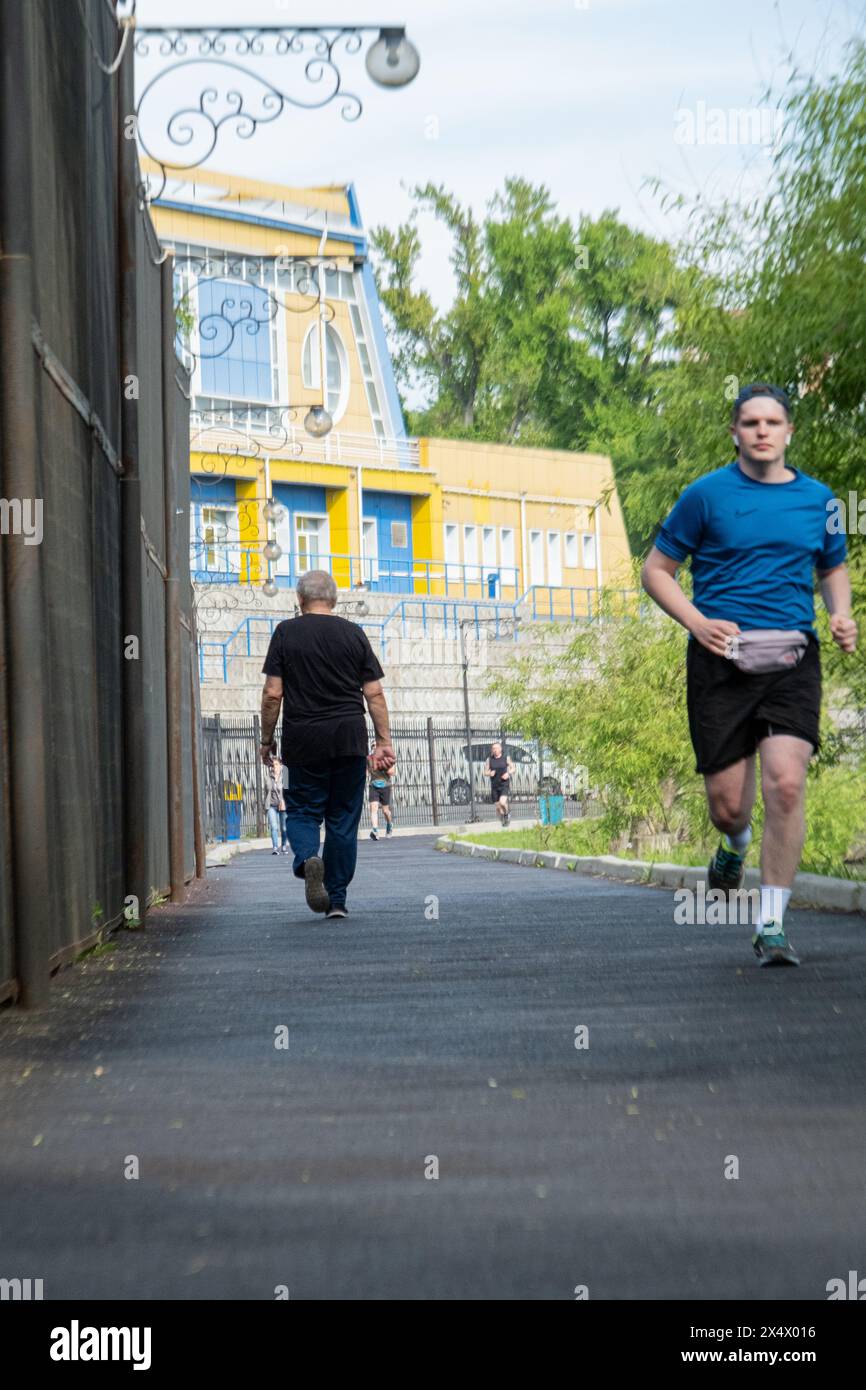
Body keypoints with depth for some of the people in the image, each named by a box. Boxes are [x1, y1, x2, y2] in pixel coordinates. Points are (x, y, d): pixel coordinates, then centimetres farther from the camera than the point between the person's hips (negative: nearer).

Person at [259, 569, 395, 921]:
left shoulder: (286, 633, 1)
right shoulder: (354, 634, 6)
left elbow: (272, 694, -3)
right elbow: (374, 694, 3)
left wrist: (267, 740, 6)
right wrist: (384, 742, 6)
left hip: (303, 741, -1)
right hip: (349, 739, 1)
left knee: (302, 811, 9)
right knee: (343, 819, 8)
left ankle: (307, 859, -21)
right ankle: (337, 900, 8)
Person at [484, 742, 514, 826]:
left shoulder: (506, 758, 0)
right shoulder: (489, 760, 3)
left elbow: (513, 768, 11)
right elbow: (485, 772, 7)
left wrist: (508, 773, -9)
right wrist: (490, 773, -16)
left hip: (504, 785, -3)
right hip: (494, 786, 3)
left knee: (502, 802, -24)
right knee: (498, 807, 4)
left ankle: (506, 815, 5)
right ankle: (503, 820, 27)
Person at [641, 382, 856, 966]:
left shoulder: (817, 498, 11)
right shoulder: (707, 495, 3)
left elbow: (834, 567, 27)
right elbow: (657, 571, 7)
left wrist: (841, 614, 6)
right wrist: (698, 622, -9)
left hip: (792, 658, 1)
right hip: (720, 660, -1)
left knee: (786, 784, -16)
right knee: (728, 803, 0)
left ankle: (772, 925, -5)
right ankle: (737, 844, 40)